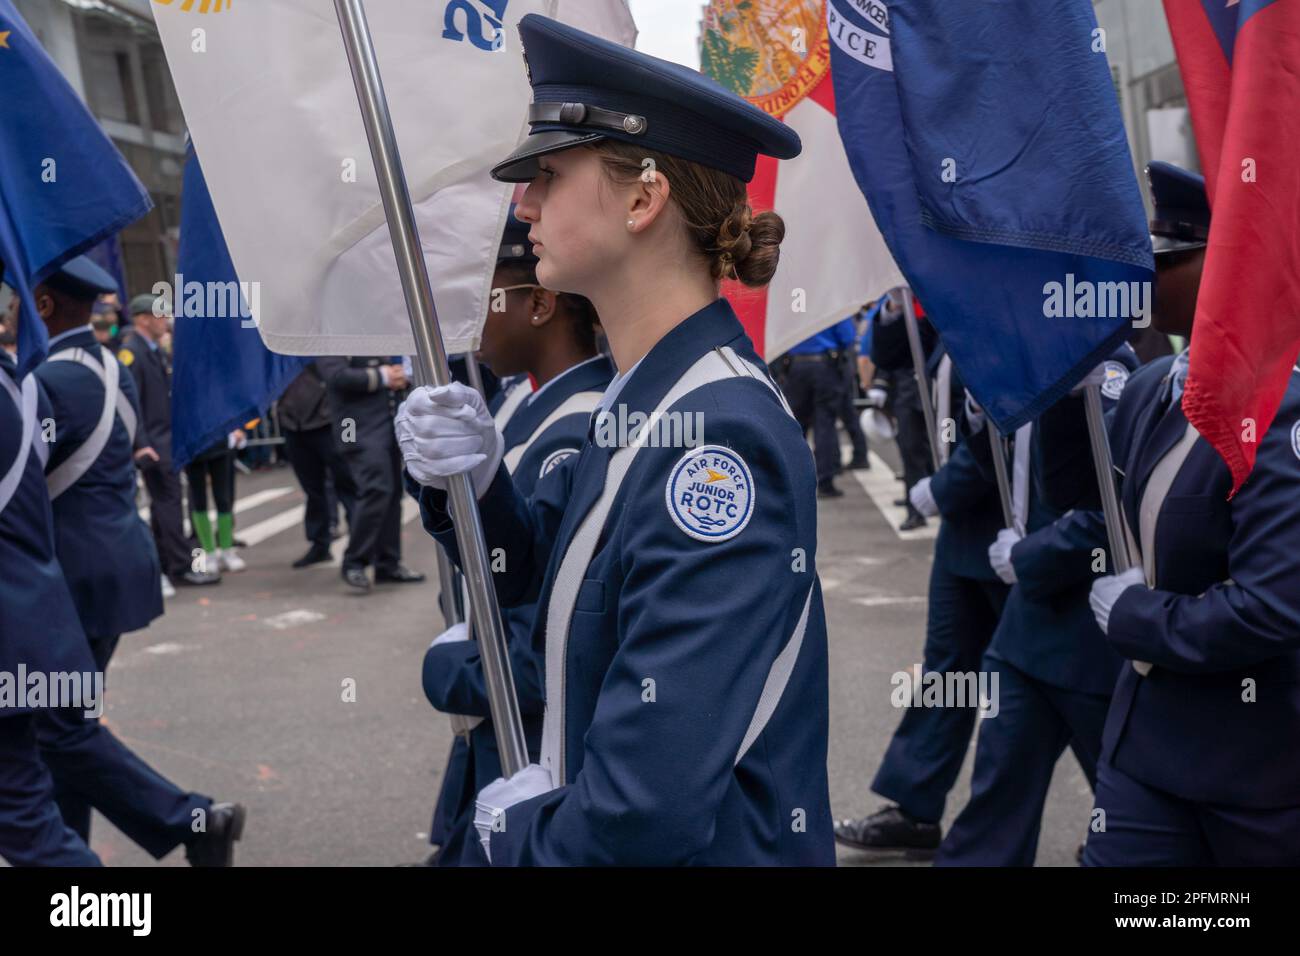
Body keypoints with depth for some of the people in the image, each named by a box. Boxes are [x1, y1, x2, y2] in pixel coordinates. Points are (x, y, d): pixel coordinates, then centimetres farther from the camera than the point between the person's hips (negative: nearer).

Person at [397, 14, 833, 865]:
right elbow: (530, 565, 13)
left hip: (711, 847, -8)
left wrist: (521, 828, -14)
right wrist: (467, 481, -7)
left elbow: (651, 803, -33)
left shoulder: (719, 437, -28)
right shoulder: (644, 396, 1)